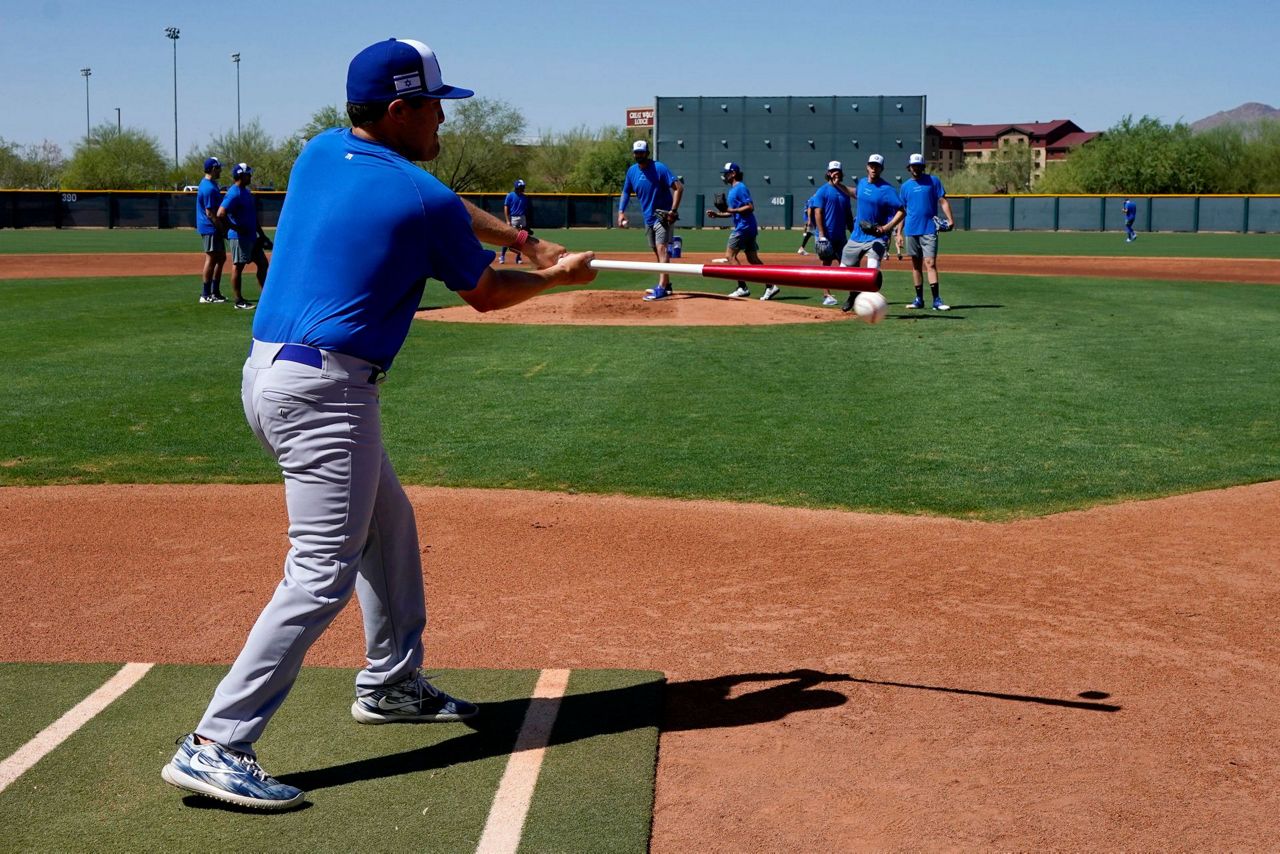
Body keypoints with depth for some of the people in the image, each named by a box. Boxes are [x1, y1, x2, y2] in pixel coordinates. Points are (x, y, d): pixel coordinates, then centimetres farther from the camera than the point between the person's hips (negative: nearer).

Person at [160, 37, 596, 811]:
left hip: (268, 371, 10)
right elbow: (484, 295, 6)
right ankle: (215, 747, -13)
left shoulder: (319, 154, 12)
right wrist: (558, 277, 24)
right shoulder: (425, 201, -10)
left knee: (388, 522, 24)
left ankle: (391, 685, 35)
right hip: (326, 390, -10)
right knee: (323, 574, -10)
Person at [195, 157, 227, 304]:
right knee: (211, 260, -6)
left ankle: (215, 292, 21)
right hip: (210, 228, -11)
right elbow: (209, 212, -21)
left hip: (214, 229, 11)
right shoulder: (209, 188, -19)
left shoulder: (210, 183, 13)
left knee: (221, 258, 16)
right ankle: (206, 295, -2)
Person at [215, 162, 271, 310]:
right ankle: (238, 300, 5)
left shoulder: (246, 191, 13)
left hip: (252, 236, 10)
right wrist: (236, 229, -19)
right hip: (239, 237, -10)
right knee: (238, 267, -1)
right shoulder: (234, 194, -17)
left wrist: (261, 233, 20)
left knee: (263, 264, 12)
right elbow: (220, 214, -26)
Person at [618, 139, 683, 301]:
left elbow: (679, 187, -19)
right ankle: (666, 285, 26)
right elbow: (626, 192, 16)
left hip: (664, 216, -7)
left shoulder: (659, 168, -16)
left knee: (662, 249, -17)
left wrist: (673, 211, -26)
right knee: (657, 252, 14)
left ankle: (661, 289, -25)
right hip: (648, 218, 7)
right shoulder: (632, 171, 4)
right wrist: (621, 211, 0)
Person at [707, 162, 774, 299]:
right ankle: (770, 286, 5)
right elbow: (733, 212, 24)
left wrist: (731, 210, -23)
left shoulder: (740, 188, -11)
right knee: (753, 259, 8)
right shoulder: (733, 189, 19)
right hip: (748, 228, 10)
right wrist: (717, 214, 13)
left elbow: (750, 207, -20)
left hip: (743, 227, -10)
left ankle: (743, 288, -9)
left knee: (730, 255, -8)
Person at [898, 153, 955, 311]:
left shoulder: (933, 180, 4)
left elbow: (942, 201, -2)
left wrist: (950, 219, -16)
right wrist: (899, 233, 8)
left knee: (930, 263, -12)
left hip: (929, 230, -3)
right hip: (911, 231, 4)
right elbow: (902, 211, 14)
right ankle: (919, 299, 14)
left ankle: (936, 300, -15)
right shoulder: (905, 186, 12)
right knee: (916, 264, 7)